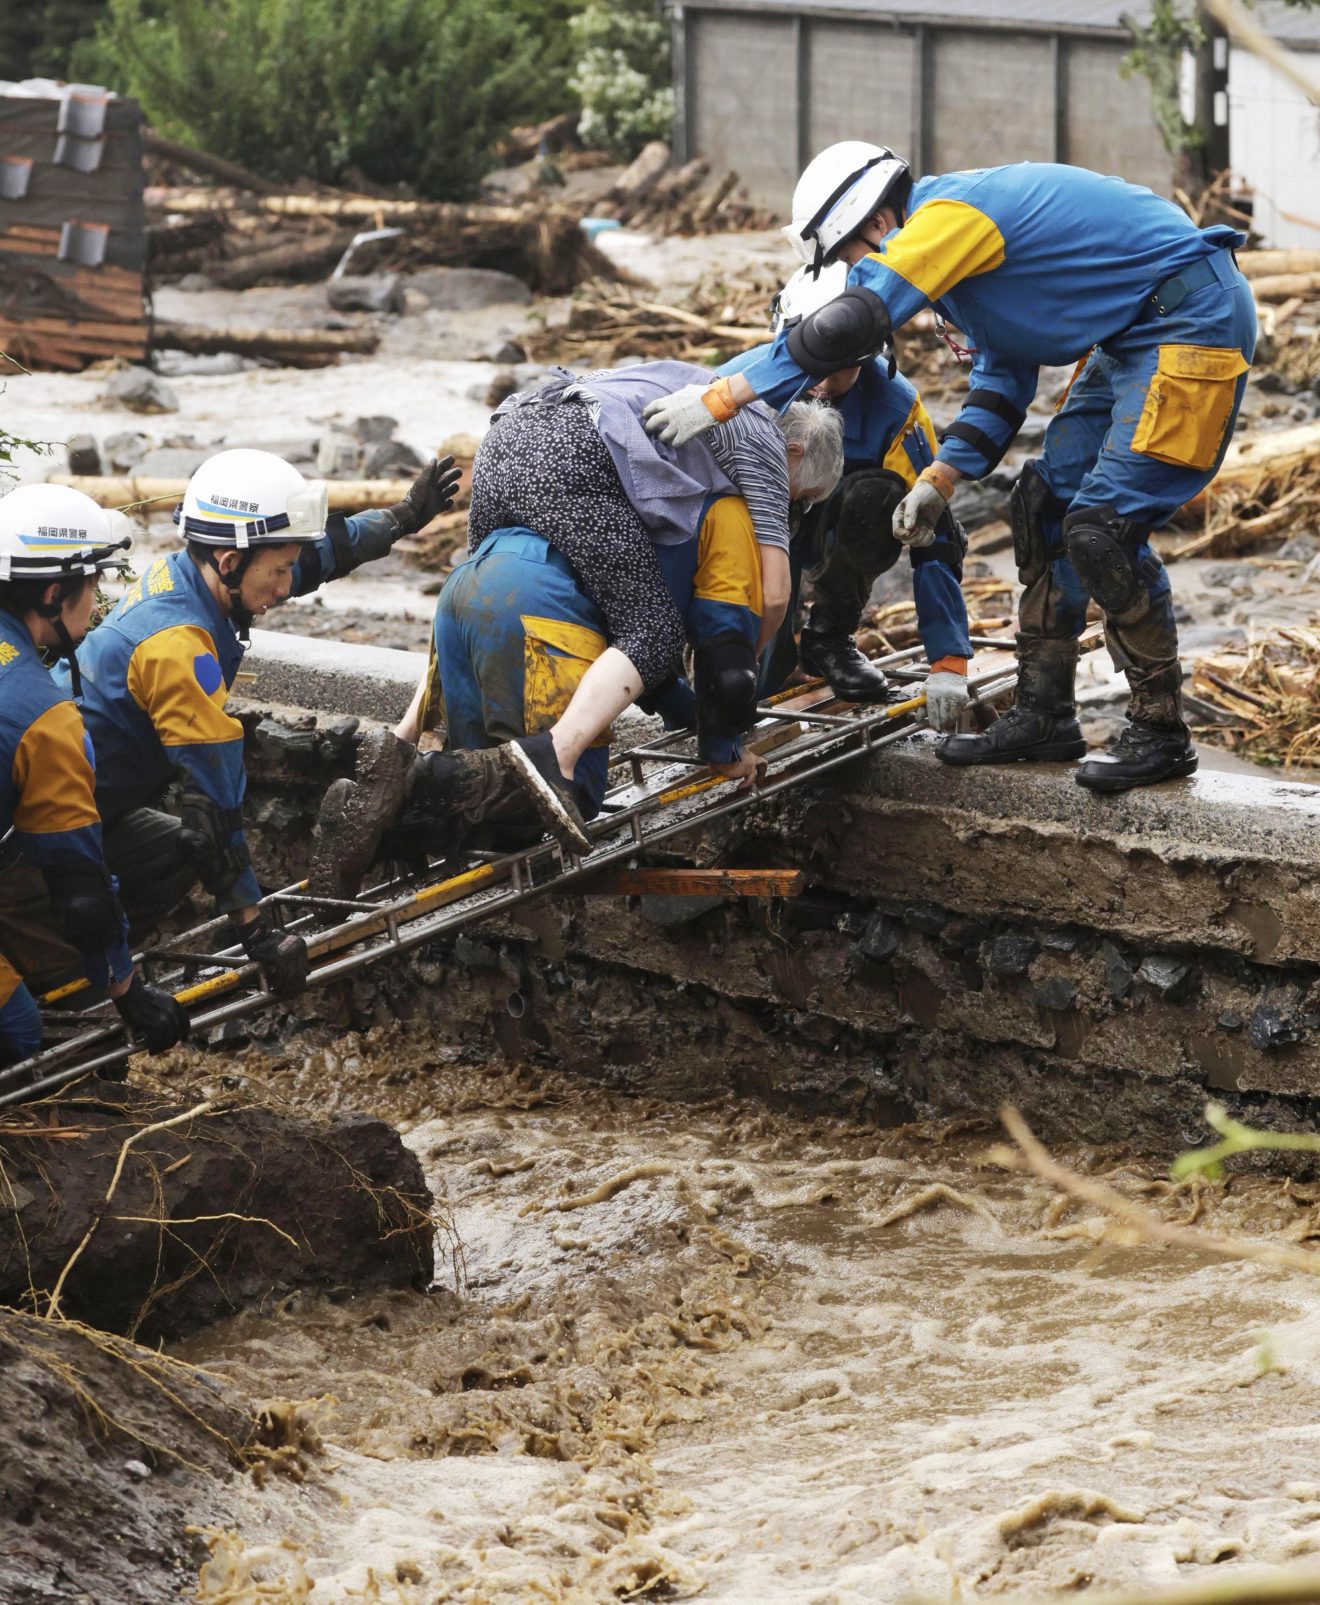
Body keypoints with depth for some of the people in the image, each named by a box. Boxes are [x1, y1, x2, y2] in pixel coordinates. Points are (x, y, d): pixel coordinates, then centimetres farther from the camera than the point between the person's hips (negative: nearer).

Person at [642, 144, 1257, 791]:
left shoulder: (948, 216, -19)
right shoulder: (965, 217, 14)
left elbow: (850, 325, -29)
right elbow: (1003, 375, 19)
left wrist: (720, 398, -28)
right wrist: (940, 478, 8)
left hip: (1192, 321, -11)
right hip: (1131, 337, 11)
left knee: (1101, 529, -14)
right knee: (1045, 505, 12)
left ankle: (1160, 733, -3)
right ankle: (1043, 715, 18)